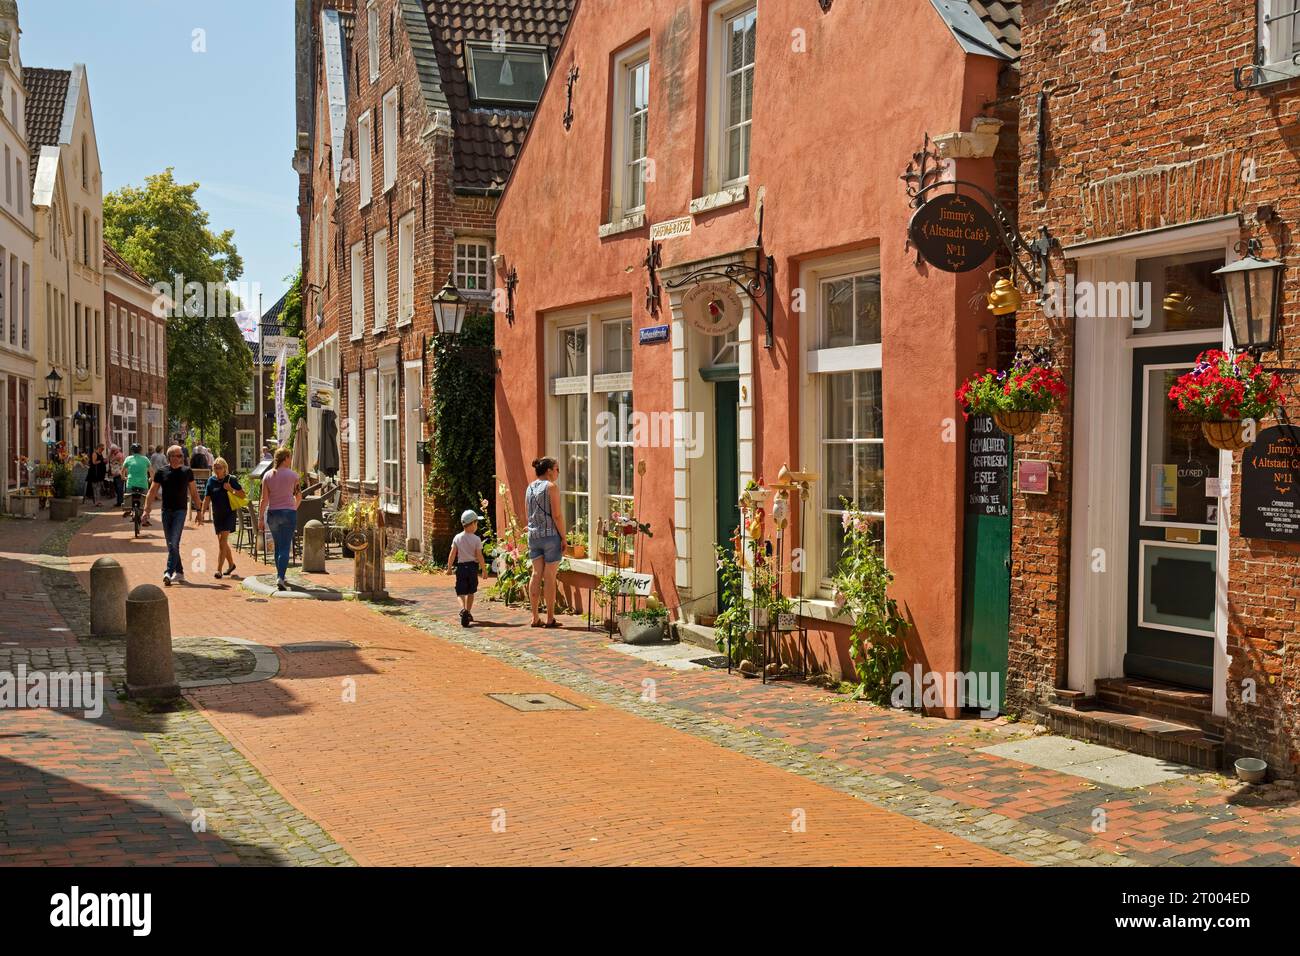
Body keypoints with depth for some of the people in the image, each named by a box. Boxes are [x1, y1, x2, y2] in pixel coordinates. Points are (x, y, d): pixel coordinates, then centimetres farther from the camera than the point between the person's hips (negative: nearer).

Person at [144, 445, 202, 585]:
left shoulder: (187, 472, 3)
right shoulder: (161, 472, 4)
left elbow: (194, 492, 10)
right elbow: (152, 492, 6)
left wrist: (198, 511, 8)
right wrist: (147, 509, -1)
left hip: (180, 511, -2)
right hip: (166, 511, 2)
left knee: (174, 543, -14)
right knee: (171, 545, 8)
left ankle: (169, 572, -18)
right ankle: (179, 572, 19)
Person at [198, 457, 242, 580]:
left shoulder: (231, 479, -5)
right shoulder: (211, 480, 3)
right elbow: (207, 498, 5)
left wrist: (231, 489, -16)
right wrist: (202, 513, -2)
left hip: (229, 513, -5)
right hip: (217, 514, 5)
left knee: (222, 542, -12)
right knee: (222, 542, 14)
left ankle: (219, 570, -13)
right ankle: (231, 564, 33)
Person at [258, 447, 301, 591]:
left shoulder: (267, 475, 1)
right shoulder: (293, 475, -4)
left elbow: (264, 499, -1)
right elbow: (299, 497, 4)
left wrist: (261, 518, 3)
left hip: (272, 513, 3)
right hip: (288, 513, -3)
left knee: (278, 546, 17)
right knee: (285, 547, -5)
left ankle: (280, 576, 25)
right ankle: (280, 578, -19)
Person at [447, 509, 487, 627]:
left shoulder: (457, 538, -1)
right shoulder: (476, 539, -7)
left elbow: (452, 555, -1)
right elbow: (479, 556, -8)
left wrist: (449, 568, 10)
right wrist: (484, 569, 1)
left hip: (461, 566, 0)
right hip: (473, 566, 0)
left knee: (460, 592, 2)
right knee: (470, 592, 16)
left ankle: (463, 609, -25)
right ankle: (468, 612, 22)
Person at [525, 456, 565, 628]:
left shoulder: (530, 488, 11)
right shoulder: (551, 487, -10)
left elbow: (527, 514, 15)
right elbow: (557, 515, -13)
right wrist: (563, 537, -8)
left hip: (533, 535, 6)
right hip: (551, 536, -6)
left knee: (536, 575, 9)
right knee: (549, 577, -1)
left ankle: (535, 617, 10)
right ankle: (550, 618, 3)